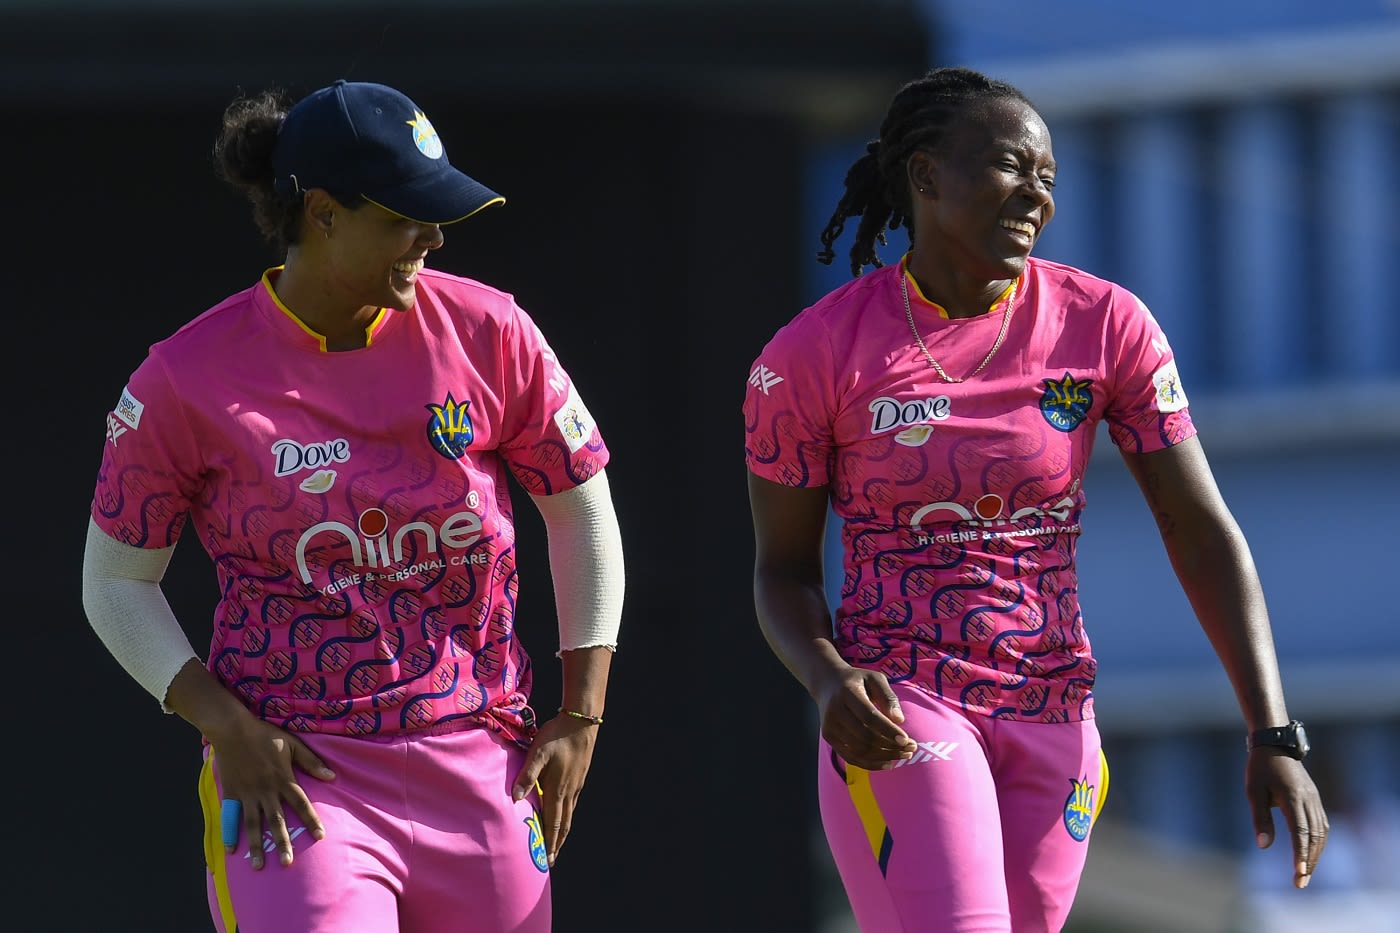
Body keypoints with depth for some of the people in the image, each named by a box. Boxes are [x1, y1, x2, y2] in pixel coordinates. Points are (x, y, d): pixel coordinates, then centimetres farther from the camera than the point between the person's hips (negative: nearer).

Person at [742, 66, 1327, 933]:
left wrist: (1274, 737, -10)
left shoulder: (1106, 325, -2)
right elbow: (783, 569, 3)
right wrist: (829, 679, -20)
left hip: (1054, 725, 4)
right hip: (898, 717, -3)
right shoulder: (814, 353, -6)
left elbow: (1203, 533, -2)